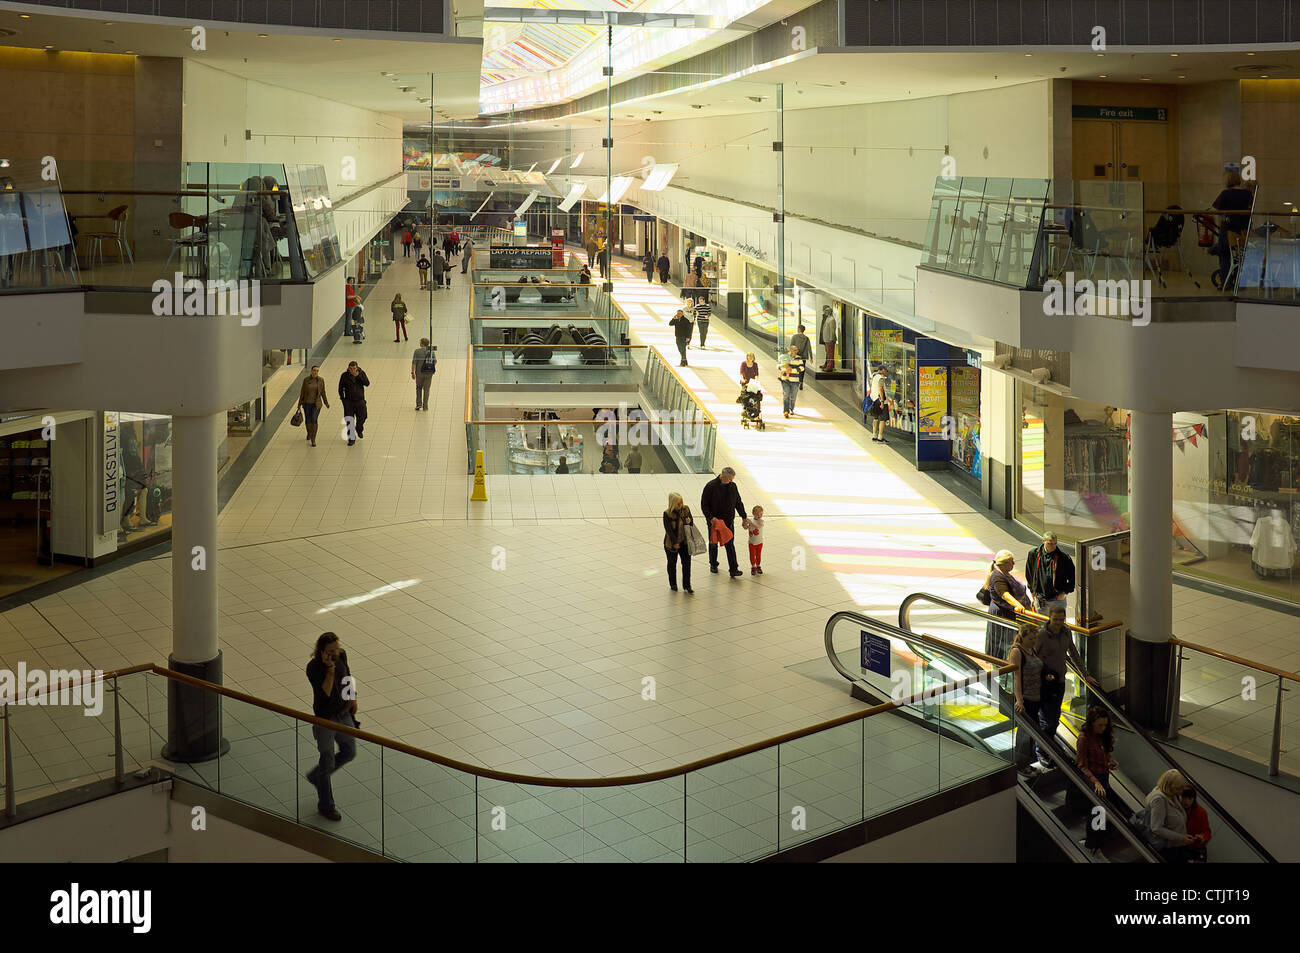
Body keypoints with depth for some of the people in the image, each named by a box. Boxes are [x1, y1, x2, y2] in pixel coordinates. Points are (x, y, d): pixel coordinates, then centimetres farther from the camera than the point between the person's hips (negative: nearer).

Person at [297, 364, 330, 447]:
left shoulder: (321, 380, -6)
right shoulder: (306, 380, -7)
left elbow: (323, 392, 3)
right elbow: (302, 392, 0)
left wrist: (326, 403, 4)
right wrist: (299, 403, 1)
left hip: (316, 403, -1)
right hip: (307, 403, 1)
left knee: (314, 419, -16)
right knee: (308, 420, 12)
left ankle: (313, 439, -6)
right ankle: (309, 433, 43)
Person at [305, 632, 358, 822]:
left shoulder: (341, 656, -6)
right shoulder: (313, 668, -25)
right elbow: (325, 695, -32)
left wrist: (353, 697, 11)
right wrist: (330, 671, -39)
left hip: (344, 715, 7)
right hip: (325, 719, -7)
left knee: (350, 752, 18)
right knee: (328, 761, 6)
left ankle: (315, 776, 40)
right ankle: (326, 806, 24)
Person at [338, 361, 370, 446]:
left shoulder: (361, 373, -4)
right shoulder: (345, 375, -5)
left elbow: (367, 383, -15)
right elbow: (340, 388, 3)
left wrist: (358, 376, -23)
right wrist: (342, 398, -3)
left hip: (360, 400, 1)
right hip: (349, 402, -1)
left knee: (361, 418, 7)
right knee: (349, 421, -5)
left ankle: (359, 429, 40)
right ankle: (351, 439, 4)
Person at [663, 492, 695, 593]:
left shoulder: (686, 509, -6)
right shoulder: (667, 514, -18)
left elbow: (691, 521, 8)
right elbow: (668, 529, -18)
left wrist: (689, 521, -17)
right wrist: (675, 543, -21)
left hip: (685, 542, 3)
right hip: (671, 543, -3)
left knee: (687, 563, 3)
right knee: (672, 564, 14)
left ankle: (687, 585, 14)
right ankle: (673, 584, 30)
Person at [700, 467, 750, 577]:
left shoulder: (733, 486, 1)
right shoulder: (711, 486, -14)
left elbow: (738, 503, 13)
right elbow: (704, 505, -12)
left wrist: (744, 517, 11)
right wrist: (711, 518, -23)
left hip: (729, 522, 3)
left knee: (730, 545, -1)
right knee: (713, 544, 14)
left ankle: (733, 569, -2)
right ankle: (713, 565, 33)